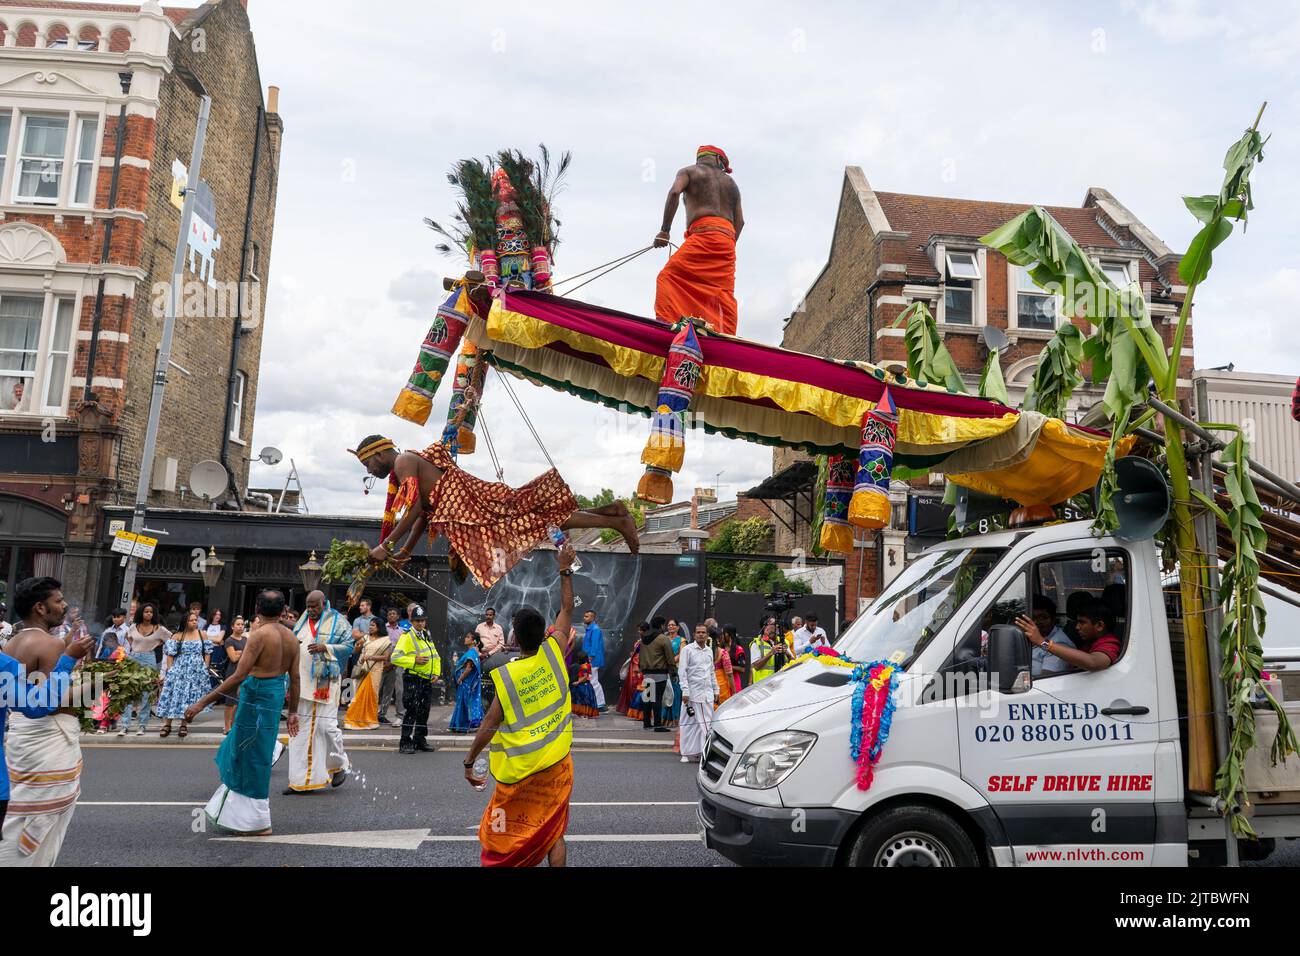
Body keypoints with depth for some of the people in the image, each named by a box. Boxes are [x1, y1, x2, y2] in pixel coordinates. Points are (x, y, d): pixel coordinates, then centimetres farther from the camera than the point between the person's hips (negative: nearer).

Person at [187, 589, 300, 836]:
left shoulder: (259, 634, -17)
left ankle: (259, 822, 15)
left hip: (257, 694, -8)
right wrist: (293, 711, 17)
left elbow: (238, 677, -23)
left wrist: (203, 702, -19)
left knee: (252, 756, 5)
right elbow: (295, 678, 7)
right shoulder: (291, 637, 4)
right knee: (241, 749, 28)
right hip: (278, 693, 8)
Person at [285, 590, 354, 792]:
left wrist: (325, 648, -19)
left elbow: (348, 647, -5)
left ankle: (340, 765, 15)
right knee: (300, 729, 4)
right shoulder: (302, 621, 15)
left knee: (326, 725, -9)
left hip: (325, 682, -5)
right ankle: (301, 779, 11)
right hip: (302, 682, 5)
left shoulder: (338, 621, 0)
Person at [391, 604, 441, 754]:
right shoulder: (407, 636, -9)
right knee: (412, 712, -9)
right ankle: (405, 743, -2)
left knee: (424, 712, 12)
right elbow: (395, 657, -18)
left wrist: (436, 672, 10)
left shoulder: (427, 636, 15)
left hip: (428, 680, 7)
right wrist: (414, 661, -22)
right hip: (413, 679, -7)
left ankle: (420, 740, 23)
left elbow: (435, 656, 24)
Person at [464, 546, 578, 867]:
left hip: (518, 768, -2)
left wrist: (469, 762, 0)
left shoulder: (506, 675, -15)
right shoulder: (554, 653, -9)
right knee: (553, 830, 11)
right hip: (557, 763, 2)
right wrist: (565, 570, 10)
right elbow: (567, 610, 4)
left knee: (504, 831, 14)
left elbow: (490, 725, -11)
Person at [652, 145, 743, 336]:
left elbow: (674, 192, -6)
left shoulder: (689, 171, 15)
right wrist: (729, 247, 24)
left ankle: (667, 325, -29)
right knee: (723, 293, 2)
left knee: (669, 277, -10)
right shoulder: (731, 183, 29)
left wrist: (664, 230, -7)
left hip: (703, 232, -5)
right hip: (727, 238, 6)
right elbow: (740, 221, 20)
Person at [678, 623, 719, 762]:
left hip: (707, 693, 5)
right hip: (692, 692, -5)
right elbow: (682, 671, -6)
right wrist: (685, 691, -13)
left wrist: (715, 689, 18)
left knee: (707, 723, 2)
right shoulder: (688, 649, -3)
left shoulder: (709, 651, 14)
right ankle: (687, 753, 5)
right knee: (689, 723, -2)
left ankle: (704, 751, 7)